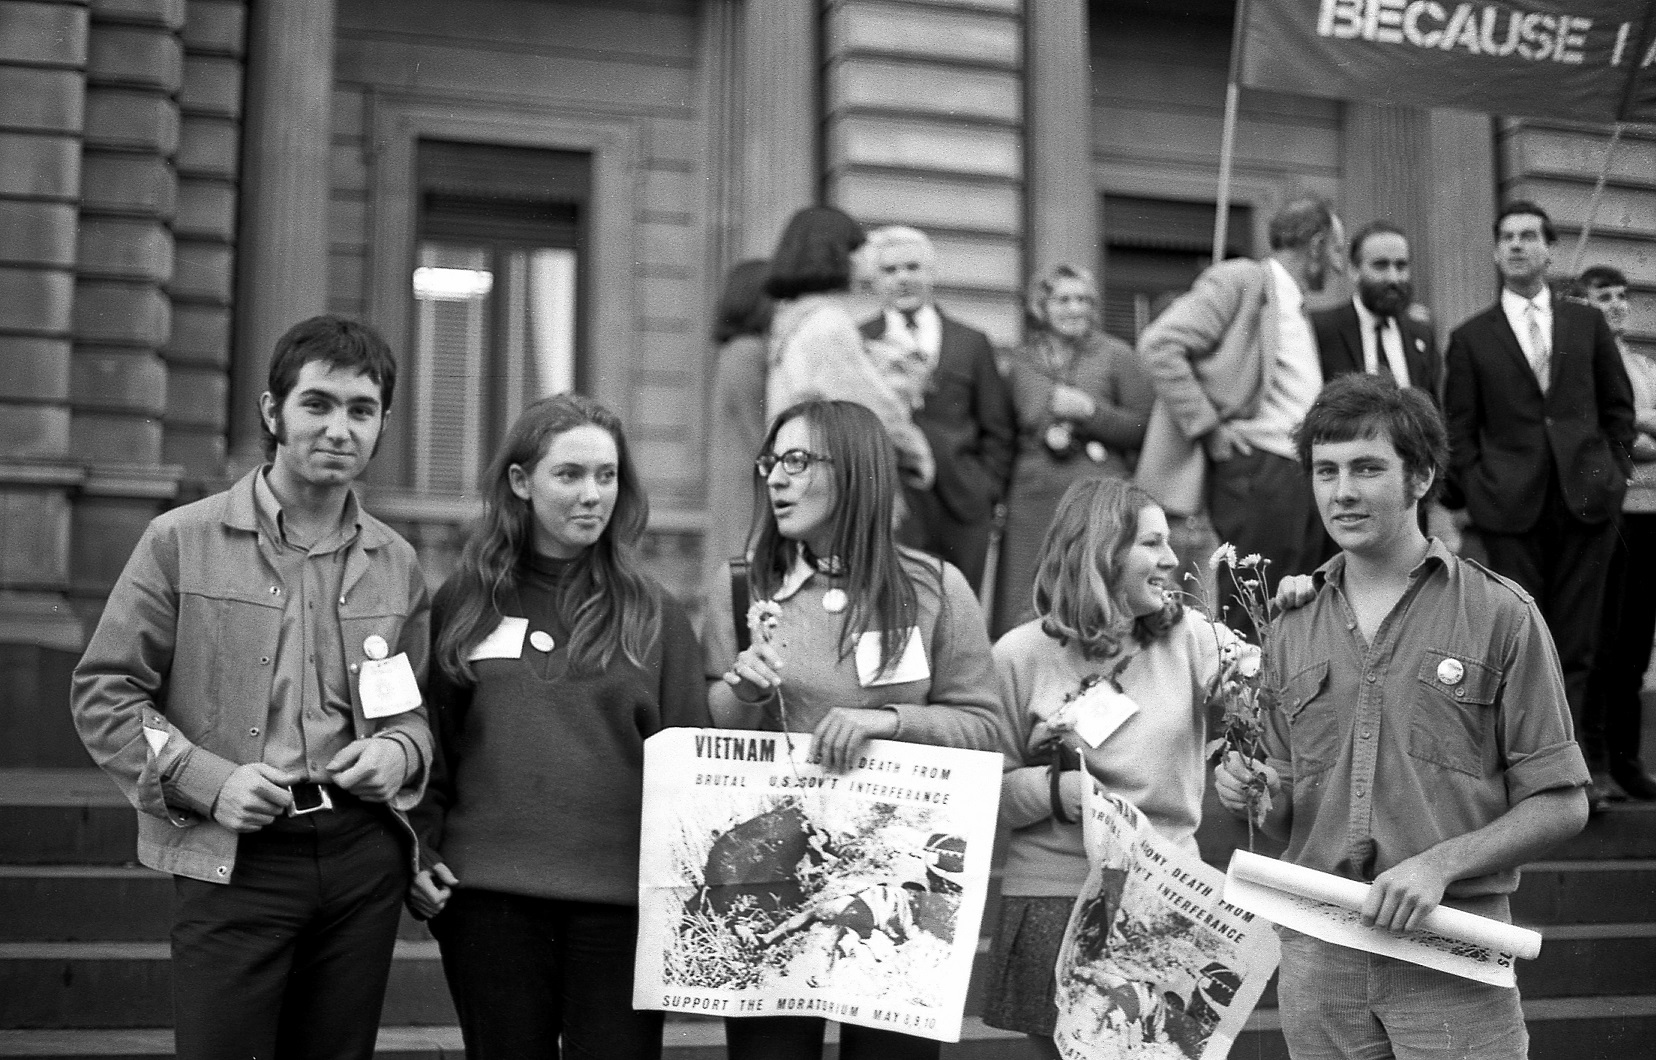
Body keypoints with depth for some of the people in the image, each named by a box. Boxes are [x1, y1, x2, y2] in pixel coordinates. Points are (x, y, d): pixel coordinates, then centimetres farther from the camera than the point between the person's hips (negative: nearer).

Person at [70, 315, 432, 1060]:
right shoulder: (182, 542, -1)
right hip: (232, 860, -3)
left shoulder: (395, 564, 11)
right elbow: (103, 692, -1)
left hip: (364, 857, 4)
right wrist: (206, 780, -13)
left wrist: (401, 750, -2)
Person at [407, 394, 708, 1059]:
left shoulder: (655, 615, 5)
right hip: (488, 895, 1)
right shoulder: (462, 603, 7)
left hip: (621, 899, -1)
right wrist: (419, 849, 2)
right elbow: (430, 743, 12)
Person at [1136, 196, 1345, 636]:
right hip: (1258, 471, -9)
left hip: (1305, 477, 9)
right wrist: (1208, 427, -15)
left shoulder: (1299, 310, 23)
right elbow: (1159, 344, -15)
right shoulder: (1241, 281, -5)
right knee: (1250, 620, -11)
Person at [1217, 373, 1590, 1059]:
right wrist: (1254, 796, -3)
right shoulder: (1292, 630, 11)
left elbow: (1561, 803, -3)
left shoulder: (1499, 615, -1)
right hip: (1316, 954, 4)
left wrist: (1440, 863, -15)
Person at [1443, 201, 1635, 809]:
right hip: (1512, 507, -2)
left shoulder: (1588, 324, 12)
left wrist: (1613, 472, 3)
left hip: (1587, 500, 2)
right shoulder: (1470, 338, 7)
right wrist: (1479, 491, -5)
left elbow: (1619, 405, 14)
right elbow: (1459, 429, 5)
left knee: (1575, 642, 2)